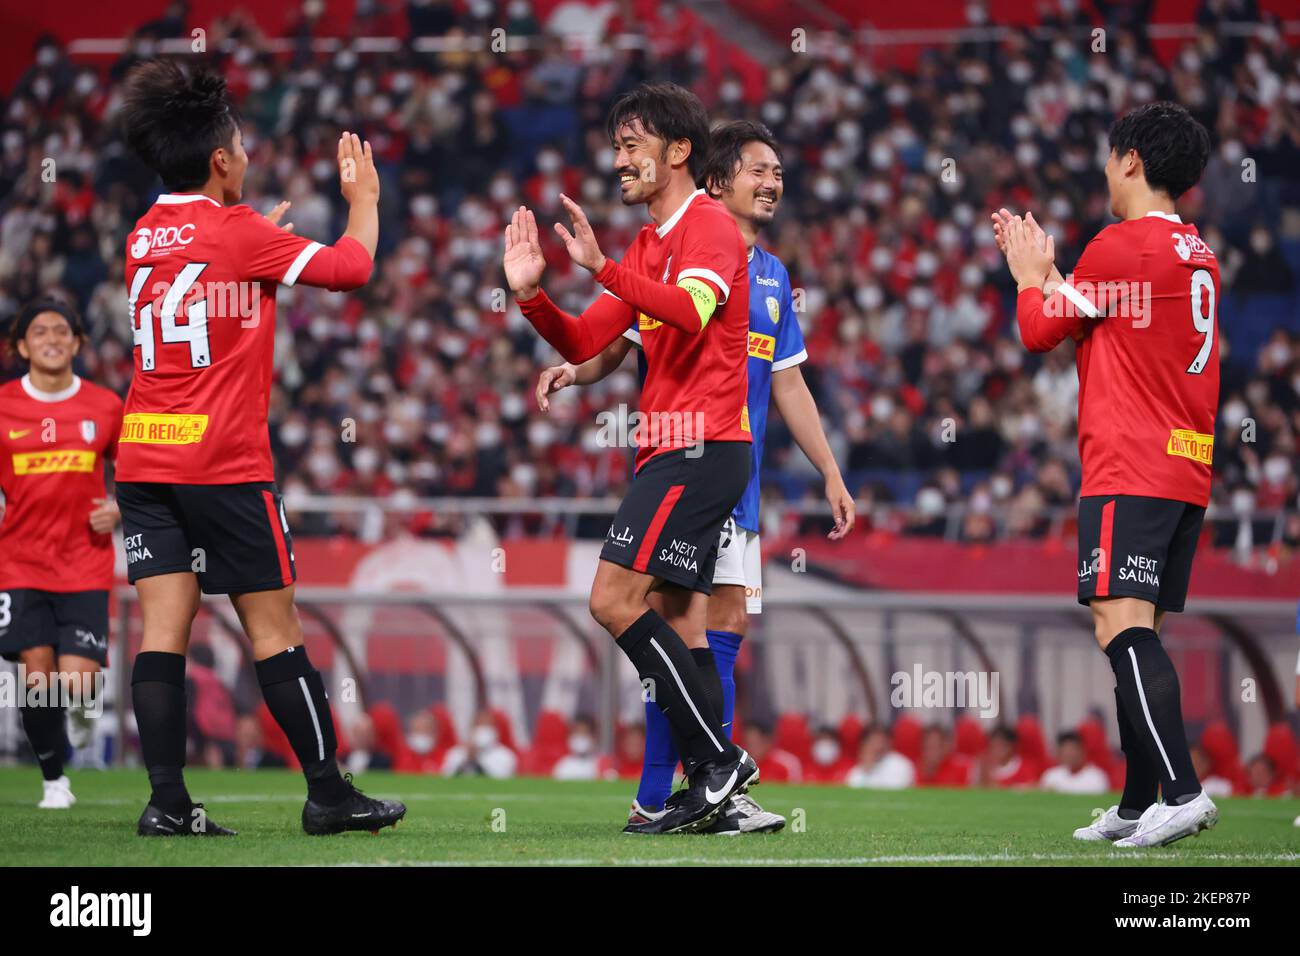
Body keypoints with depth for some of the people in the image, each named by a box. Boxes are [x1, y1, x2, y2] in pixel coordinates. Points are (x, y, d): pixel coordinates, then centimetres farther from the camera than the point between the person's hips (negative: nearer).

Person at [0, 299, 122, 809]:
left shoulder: (105, 407, 2)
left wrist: (119, 508, -3)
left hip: (86, 565, 0)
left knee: (76, 684, -11)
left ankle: (84, 706, 28)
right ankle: (54, 780, 13)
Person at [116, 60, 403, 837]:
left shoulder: (144, 239, 9)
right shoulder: (240, 234, -10)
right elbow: (351, 266, -2)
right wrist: (365, 198, 15)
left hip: (145, 457, 6)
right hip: (224, 464, -6)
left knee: (164, 628, 0)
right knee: (274, 630, 2)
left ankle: (168, 801, -7)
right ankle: (329, 794, 9)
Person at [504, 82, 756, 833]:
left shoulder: (710, 226, -8)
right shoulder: (649, 245, 21)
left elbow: (690, 312, -29)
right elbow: (583, 343, 18)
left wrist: (603, 268, -37)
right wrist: (531, 293, 2)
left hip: (702, 447, -10)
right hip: (674, 452, 10)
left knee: (615, 598, -15)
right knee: (680, 626, 4)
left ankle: (719, 759, -13)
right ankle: (712, 788, 2)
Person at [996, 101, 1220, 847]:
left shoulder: (1121, 246, -9)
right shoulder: (1199, 255, 16)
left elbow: (1040, 332, 0)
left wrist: (1029, 276, 18)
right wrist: (1049, 271, 35)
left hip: (1130, 472, -9)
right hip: (1188, 471, 9)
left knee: (1122, 623, -16)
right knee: (1136, 634, 13)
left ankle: (1183, 791, -29)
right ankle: (1138, 806, 15)